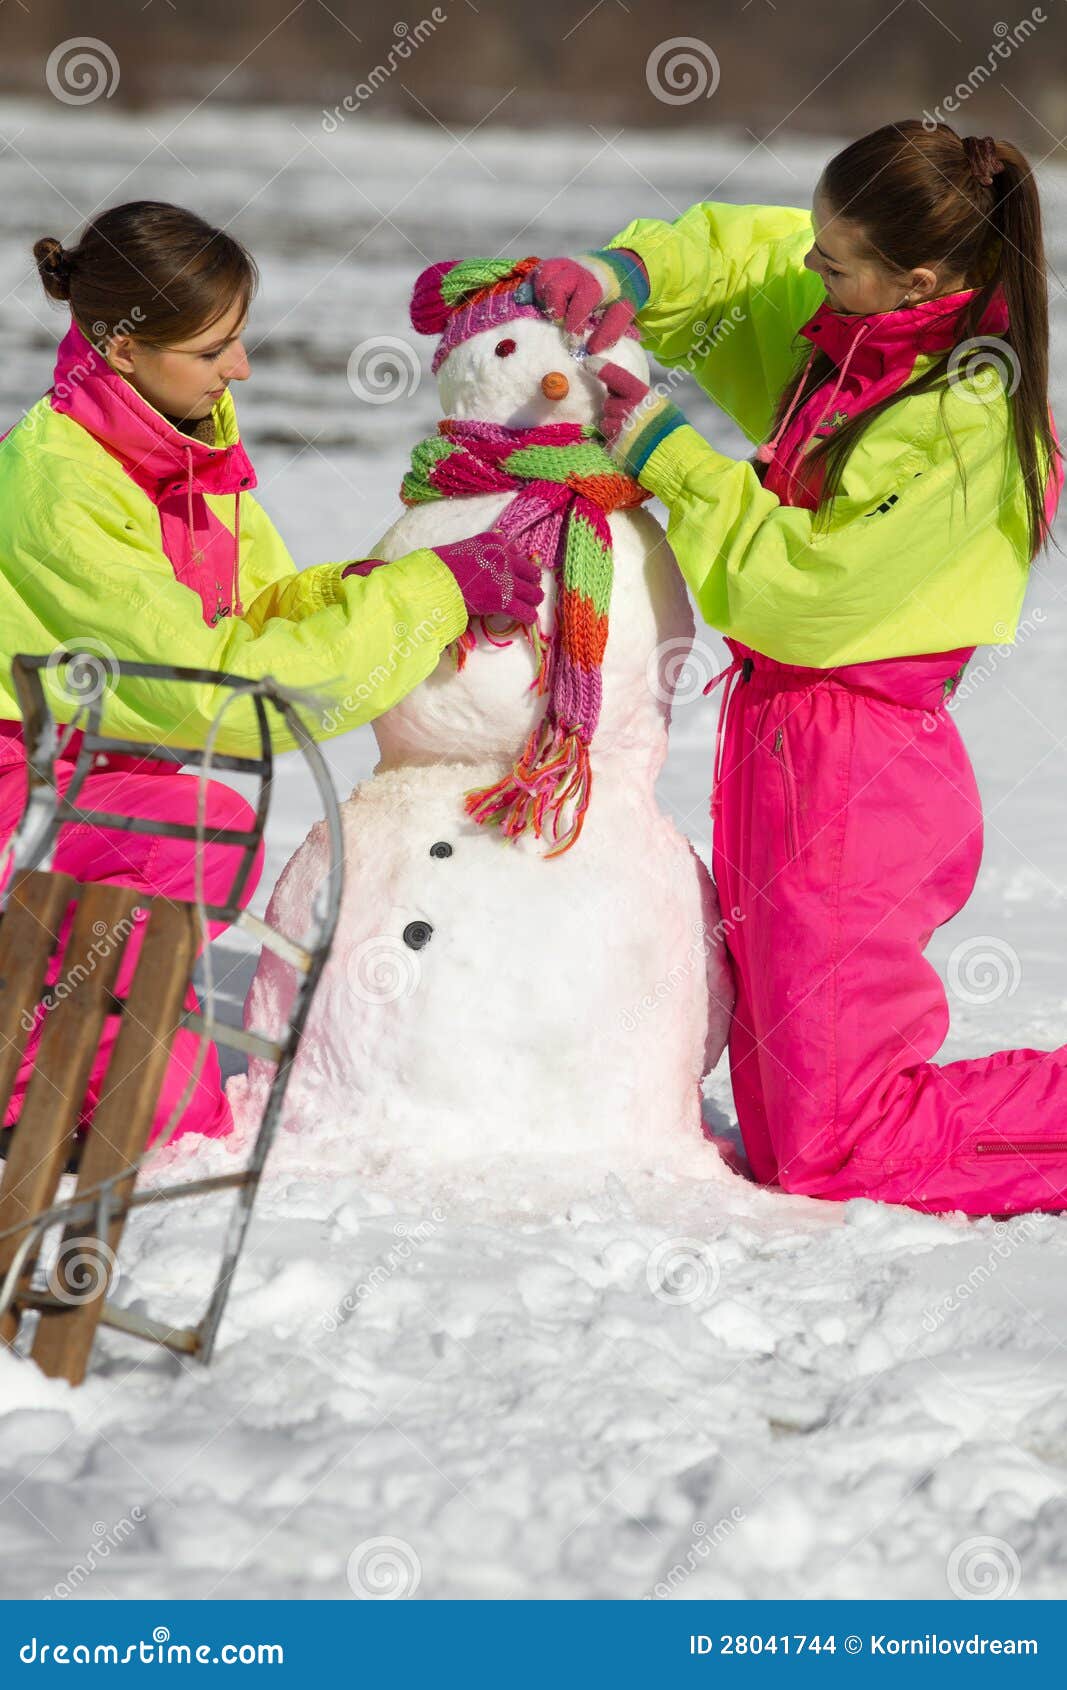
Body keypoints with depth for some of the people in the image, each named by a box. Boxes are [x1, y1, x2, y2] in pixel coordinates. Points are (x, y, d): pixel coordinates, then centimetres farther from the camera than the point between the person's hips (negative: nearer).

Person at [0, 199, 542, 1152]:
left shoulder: (197, 433, 1)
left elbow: (257, 611, 7)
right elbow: (211, 685, -28)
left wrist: (356, 590, -15)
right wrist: (433, 591, -26)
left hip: (91, 777, 8)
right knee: (209, 835, -30)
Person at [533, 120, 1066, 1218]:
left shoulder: (962, 417, -22)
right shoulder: (846, 317, 3)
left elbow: (807, 590, -21)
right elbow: (732, 252, 21)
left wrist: (661, 448, -14)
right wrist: (618, 278, -1)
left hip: (856, 766, -9)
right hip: (778, 721, 9)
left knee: (831, 1161, -4)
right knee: (781, 1133, 14)